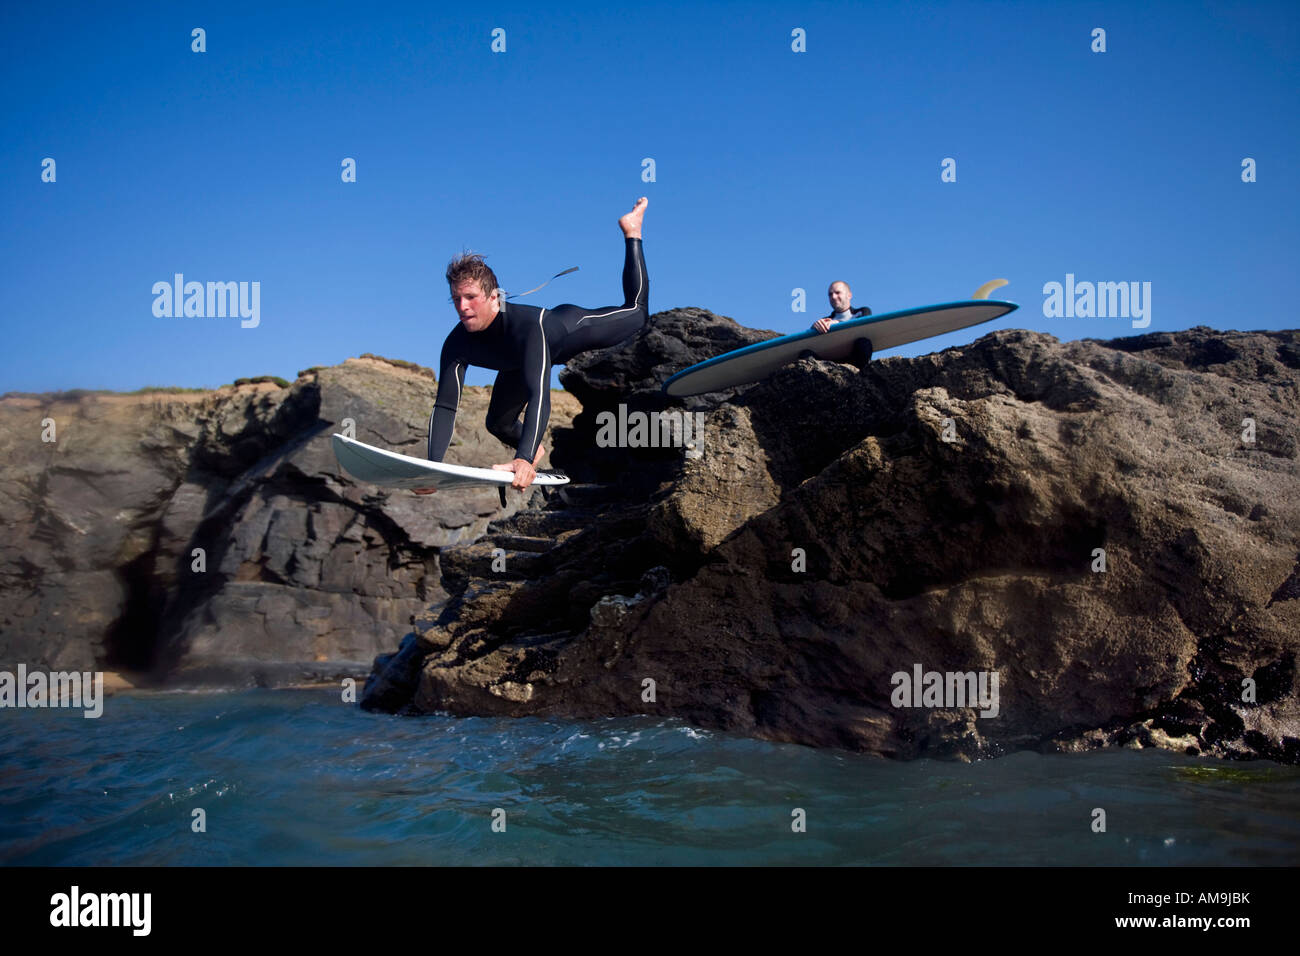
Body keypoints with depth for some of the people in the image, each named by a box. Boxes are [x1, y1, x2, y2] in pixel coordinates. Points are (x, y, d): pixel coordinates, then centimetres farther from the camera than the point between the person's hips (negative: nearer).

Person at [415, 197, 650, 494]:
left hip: (569, 330, -4)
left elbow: (539, 395, -61)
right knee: (497, 424, 8)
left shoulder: (527, 323, -51)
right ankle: (534, 450, 44)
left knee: (637, 313, 19)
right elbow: (444, 406, -38)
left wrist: (524, 458, -73)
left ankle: (632, 233, 39)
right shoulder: (457, 344, -38)